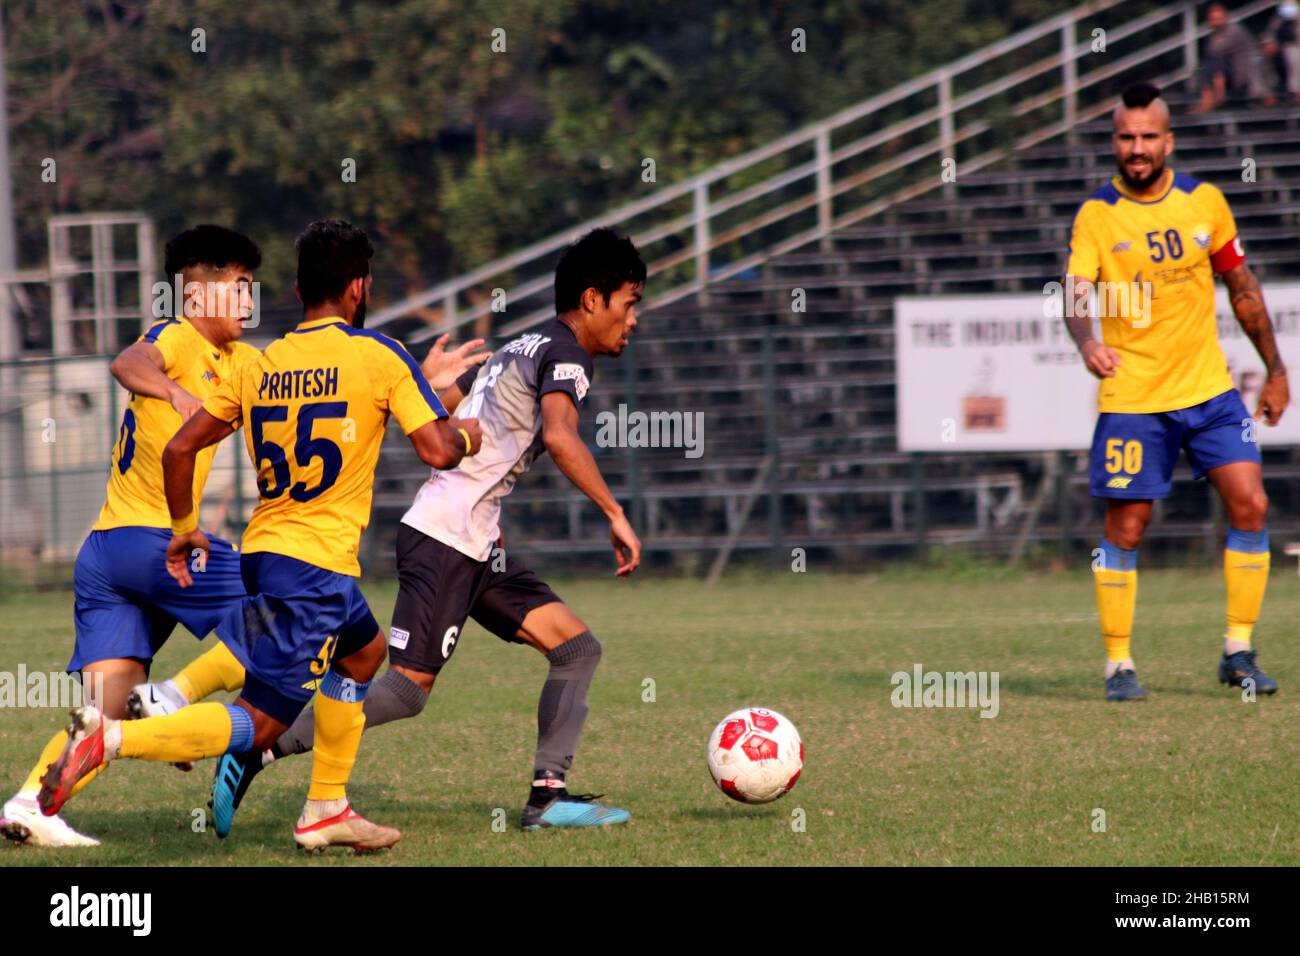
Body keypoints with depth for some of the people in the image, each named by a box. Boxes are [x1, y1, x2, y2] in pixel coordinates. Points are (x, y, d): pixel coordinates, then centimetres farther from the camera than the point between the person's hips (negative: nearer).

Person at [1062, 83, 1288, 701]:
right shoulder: (1097, 215, -8)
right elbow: (1076, 291, -22)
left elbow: (1242, 286, 13)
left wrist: (1275, 370, 16)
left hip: (1210, 390, 3)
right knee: (1125, 529, -2)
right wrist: (1087, 343, -43)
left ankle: (1238, 652, 7)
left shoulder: (1204, 202, 2)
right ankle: (1119, 665, 10)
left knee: (1249, 506, -4)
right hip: (1131, 399, -3)